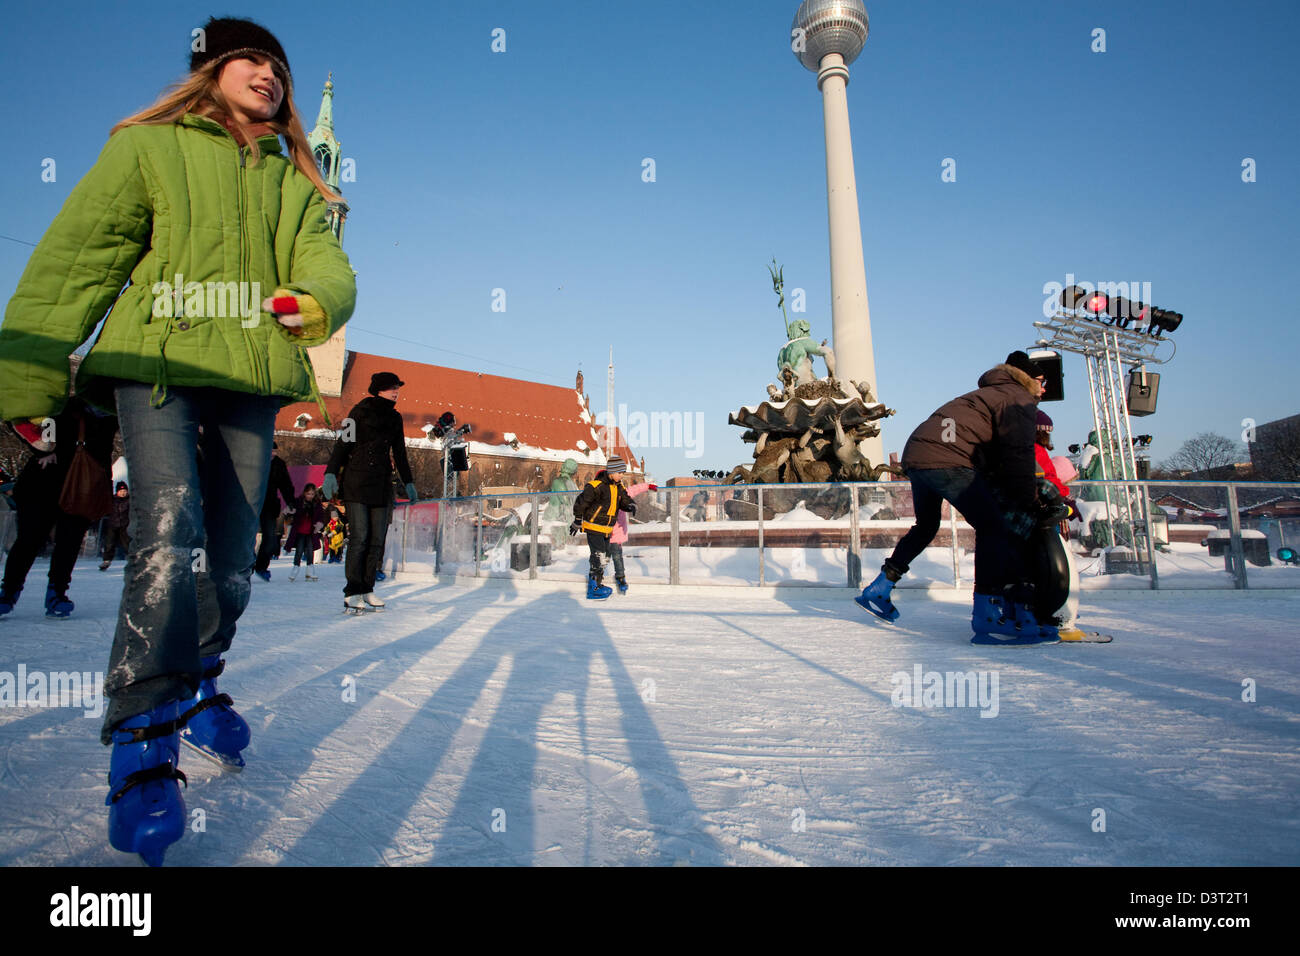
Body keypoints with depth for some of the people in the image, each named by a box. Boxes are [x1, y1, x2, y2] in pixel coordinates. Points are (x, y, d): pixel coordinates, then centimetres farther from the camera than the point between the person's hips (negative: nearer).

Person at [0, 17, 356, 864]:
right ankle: (142, 743, -8)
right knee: (171, 541, -22)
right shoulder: (149, 149, 9)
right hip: (154, 363, -3)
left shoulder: (297, 186, 19)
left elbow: (328, 267, 4)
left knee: (229, 565, 5)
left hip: (252, 381, 4)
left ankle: (193, 686, 31)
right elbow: (73, 264, 3)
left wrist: (315, 301, -22)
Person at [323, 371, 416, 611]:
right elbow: (343, 442, -2)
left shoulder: (395, 418, 17)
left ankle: (367, 589, 9)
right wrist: (331, 472, -11)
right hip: (357, 482, -5)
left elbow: (399, 452, 23)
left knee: (377, 539, 2)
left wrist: (408, 481, 22)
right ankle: (352, 592, -5)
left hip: (382, 483, 5)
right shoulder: (361, 410, 2)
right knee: (359, 537, -10)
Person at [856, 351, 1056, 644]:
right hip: (947, 460, -10)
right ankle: (987, 618, -14)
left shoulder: (991, 394, 32)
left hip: (914, 454, 10)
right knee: (993, 527, -8)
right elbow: (1019, 455, -9)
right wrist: (1029, 502, -3)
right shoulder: (1018, 399, 5)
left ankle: (877, 590, 28)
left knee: (926, 525, 24)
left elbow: (994, 455, 30)